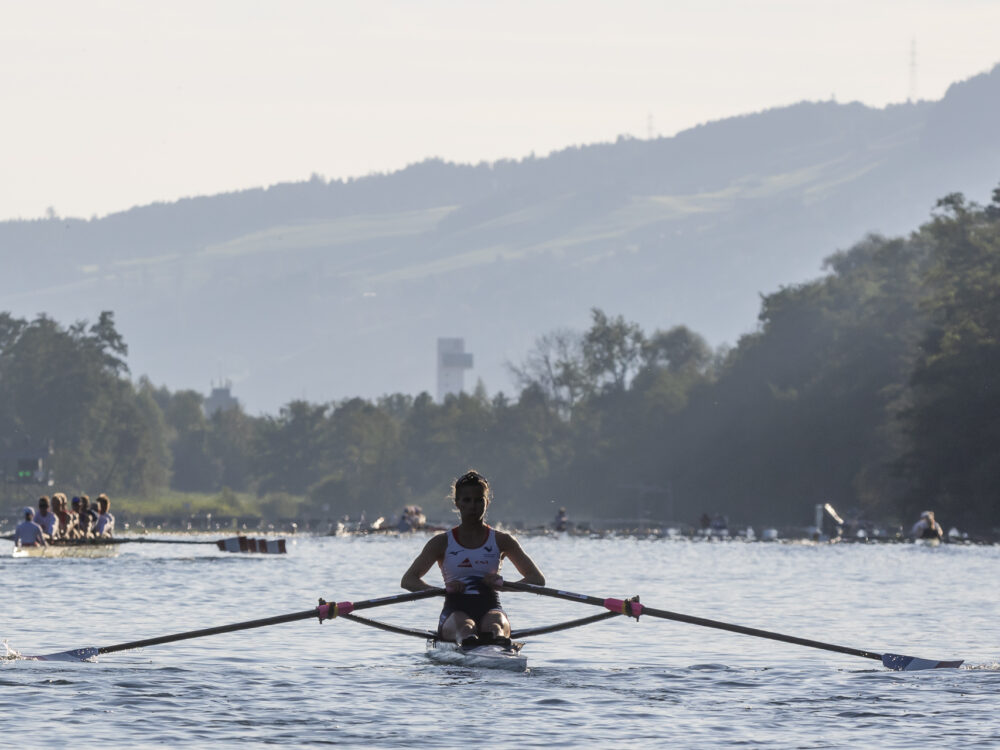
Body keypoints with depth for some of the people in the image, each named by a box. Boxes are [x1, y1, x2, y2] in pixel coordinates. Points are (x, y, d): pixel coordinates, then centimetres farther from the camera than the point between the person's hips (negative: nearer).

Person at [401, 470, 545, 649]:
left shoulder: (501, 541, 13)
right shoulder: (442, 542, 12)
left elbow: (538, 579, 8)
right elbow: (408, 580, 3)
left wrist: (503, 584, -13)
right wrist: (443, 590, -16)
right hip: (454, 610, -1)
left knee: (494, 622, -38)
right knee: (462, 623, -39)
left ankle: (494, 638, -74)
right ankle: (468, 641, -75)